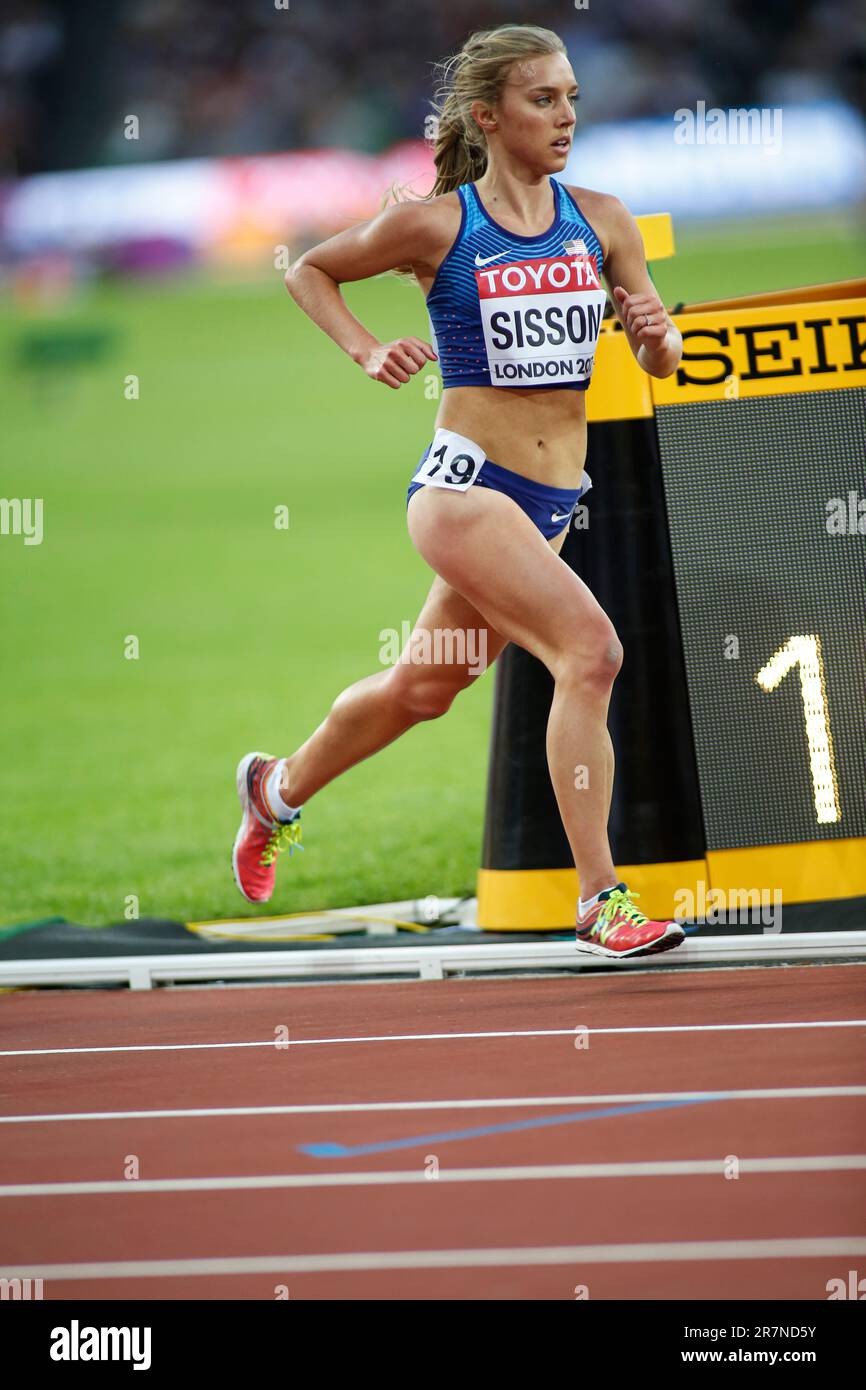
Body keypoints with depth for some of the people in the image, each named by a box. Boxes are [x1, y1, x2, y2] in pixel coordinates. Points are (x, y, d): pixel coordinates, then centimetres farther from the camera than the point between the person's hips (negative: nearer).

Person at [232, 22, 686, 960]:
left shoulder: (602, 222, 4)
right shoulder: (435, 225, -7)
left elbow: (660, 362, 9)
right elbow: (308, 271, 9)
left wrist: (657, 331, -14)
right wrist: (366, 353, -6)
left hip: (551, 501, 6)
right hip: (463, 485, -6)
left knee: (422, 688, 21)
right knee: (591, 648, -24)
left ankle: (280, 788, 48)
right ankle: (600, 903, -21)